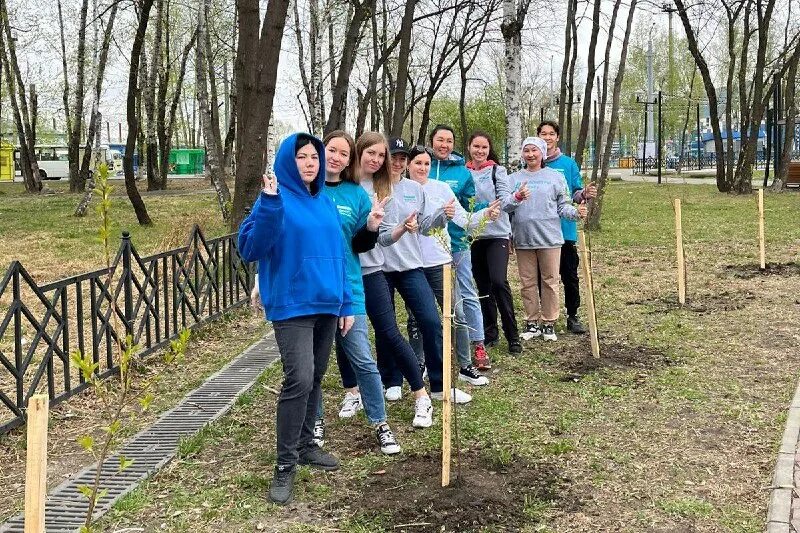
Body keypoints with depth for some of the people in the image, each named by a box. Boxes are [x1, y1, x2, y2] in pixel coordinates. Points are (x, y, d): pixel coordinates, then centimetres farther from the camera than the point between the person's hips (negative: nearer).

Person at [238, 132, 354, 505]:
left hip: (327, 305, 7)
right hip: (292, 305, -7)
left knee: (314, 378, 15)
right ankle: (285, 466, -8)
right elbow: (249, 249, -19)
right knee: (298, 380, -17)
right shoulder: (275, 200, -8)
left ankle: (305, 445, 30)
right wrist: (268, 205, -30)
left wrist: (346, 304, 13)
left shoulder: (326, 204, 12)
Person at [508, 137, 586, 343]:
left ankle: (549, 322, 13)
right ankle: (532, 322, 17)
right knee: (528, 283, 7)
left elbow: (563, 206, 3)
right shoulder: (513, 179, 9)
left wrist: (576, 212, -15)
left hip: (549, 238, -2)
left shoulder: (555, 177, 4)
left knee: (550, 281, 3)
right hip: (523, 239, 2)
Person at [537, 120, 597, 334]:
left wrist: (584, 194, -17)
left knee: (570, 276, 4)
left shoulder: (568, 164, 3)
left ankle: (573, 316, 14)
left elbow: (575, 194, 2)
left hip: (566, 230, 0)